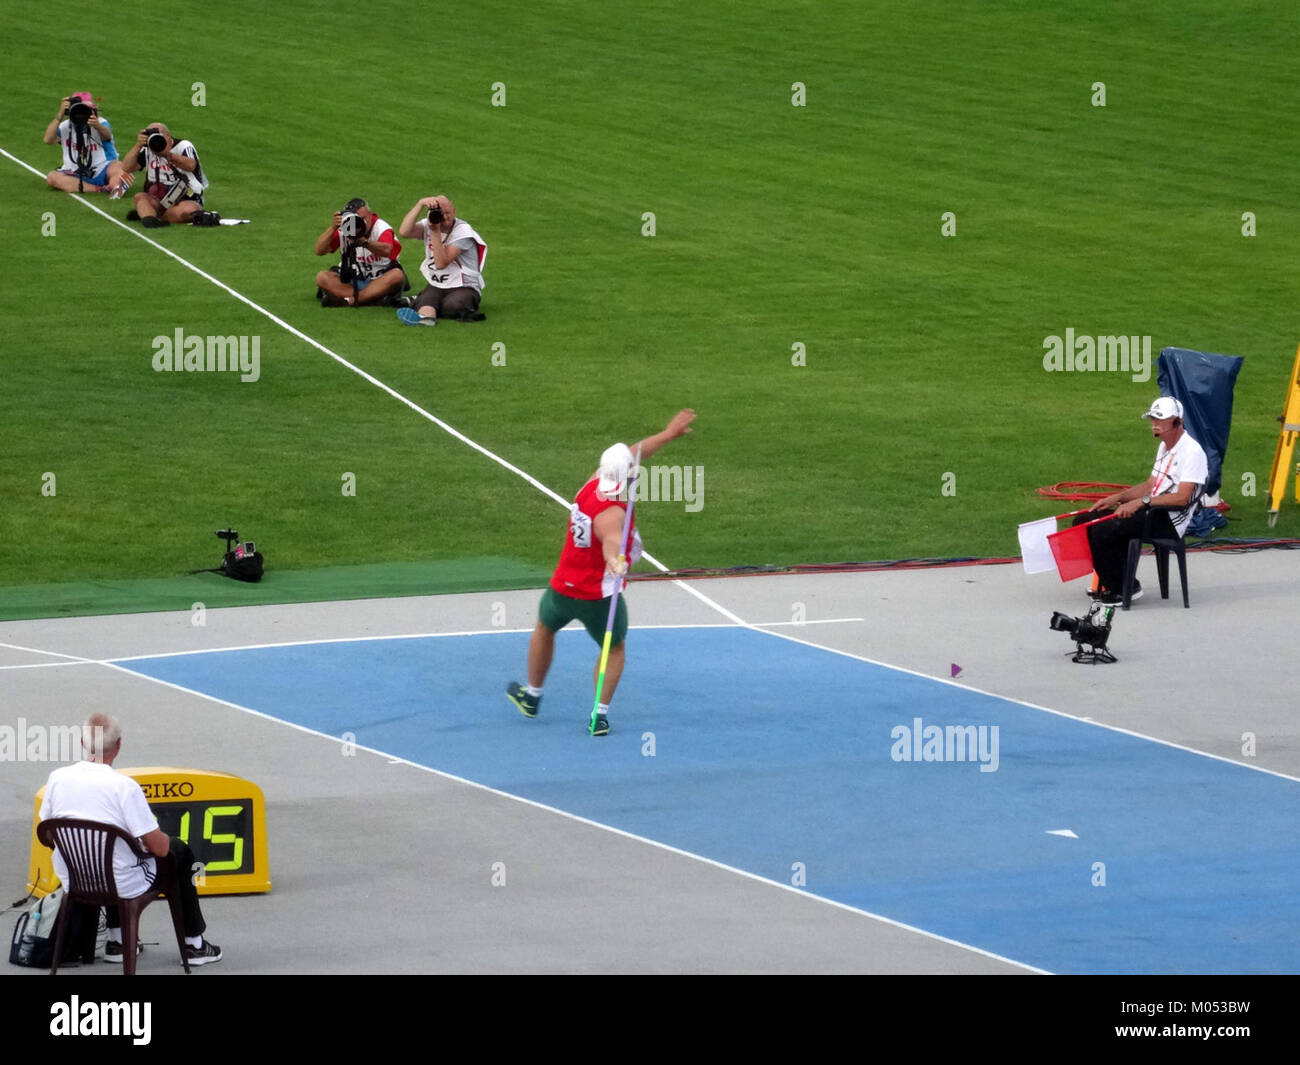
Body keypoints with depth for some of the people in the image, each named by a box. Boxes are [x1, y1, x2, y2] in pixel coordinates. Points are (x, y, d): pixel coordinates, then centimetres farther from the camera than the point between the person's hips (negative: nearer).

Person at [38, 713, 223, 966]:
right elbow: (159, 848, -19)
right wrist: (161, 838, 6)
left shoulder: (57, 778, -9)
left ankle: (116, 940, 39)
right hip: (123, 885, -5)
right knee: (179, 851, 23)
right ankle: (194, 943, 32)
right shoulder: (124, 786, -23)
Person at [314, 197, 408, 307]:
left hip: (380, 281, -3)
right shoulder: (342, 230, -2)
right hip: (351, 281, 3)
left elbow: (387, 251, -35)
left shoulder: (381, 227, -13)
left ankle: (349, 300, -35)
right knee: (322, 277, -22)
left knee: (397, 276, -35)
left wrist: (364, 242, -53)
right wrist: (333, 227, -22)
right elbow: (319, 250, -10)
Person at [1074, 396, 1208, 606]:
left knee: (1103, 531, -26)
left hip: (1170, 523, -10)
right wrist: (1117, 498, 10)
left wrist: (1141, 502, -24)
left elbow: (1182, 498, -22)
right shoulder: (1165, 447, 18)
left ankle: (1124, 588, -11)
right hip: (1150, 511, 10)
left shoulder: (1192, 451, -13)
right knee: (1086, 523, 2)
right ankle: (1108, 583, 6)